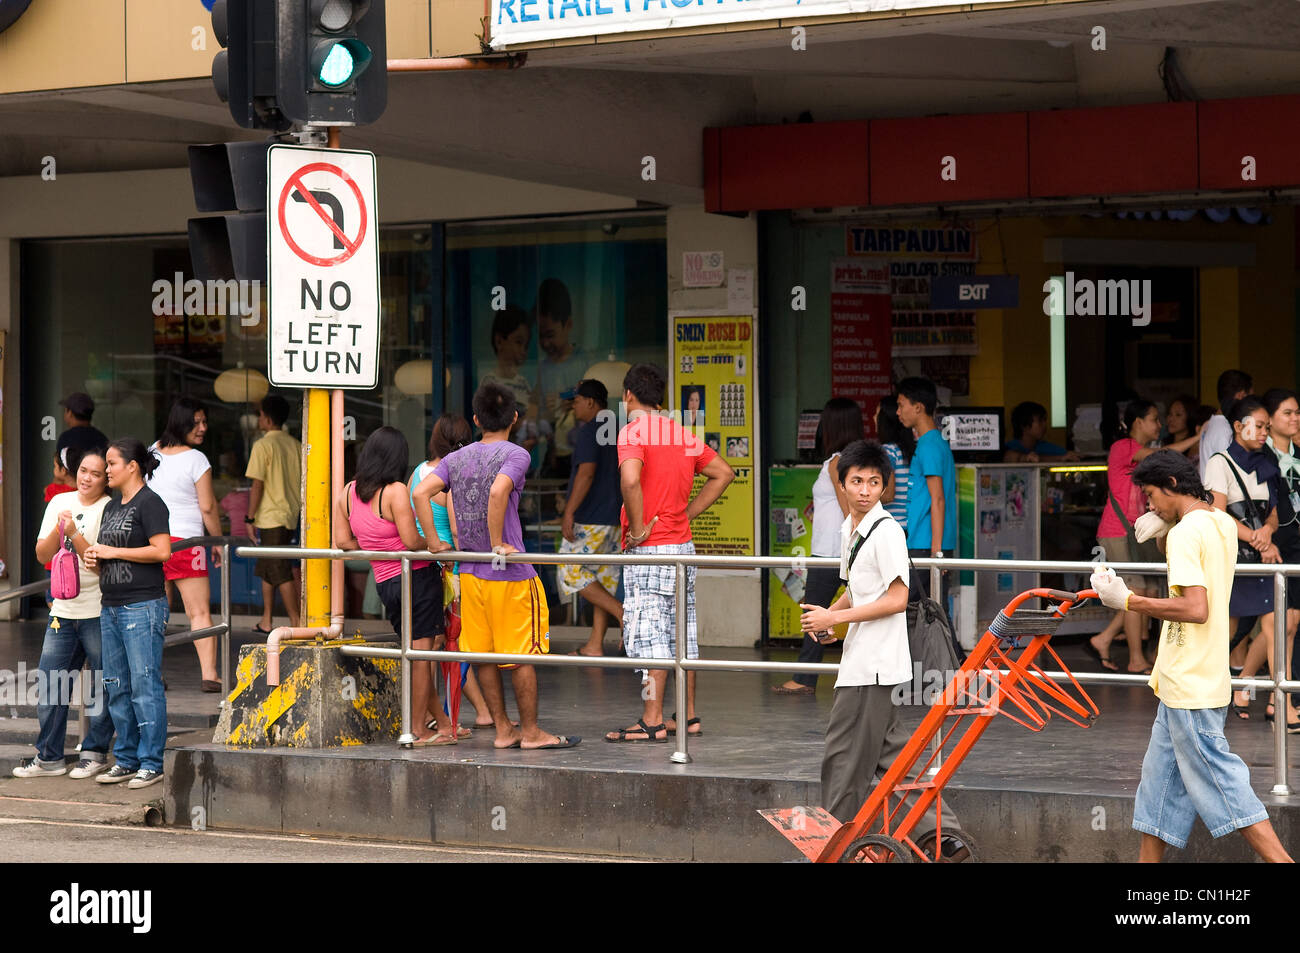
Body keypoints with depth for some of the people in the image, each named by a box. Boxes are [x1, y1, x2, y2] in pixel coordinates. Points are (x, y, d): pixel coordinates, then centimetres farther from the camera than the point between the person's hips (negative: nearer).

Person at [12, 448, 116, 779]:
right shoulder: (60, 502, 9)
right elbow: (42, 554, 6)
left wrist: (74, 533, -22)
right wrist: (58, 530, -12)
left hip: (98, 612, -5)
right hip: (63, 609, 5)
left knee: (102, 687, 1)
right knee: (50, 683, 6)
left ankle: (95, 752, 14)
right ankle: (49, 757, 15)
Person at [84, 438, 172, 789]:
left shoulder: (149, 503, -7)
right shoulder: (111, 507, 19)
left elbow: (162, 550, -18)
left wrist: (113, 552, -12)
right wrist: (94, 560, 4)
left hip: (143, 606, -9)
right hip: (111, 607, 9)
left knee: (145, 687, -7)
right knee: (116, 688, 10)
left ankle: (151, 763, -3)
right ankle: (126, 759, 17)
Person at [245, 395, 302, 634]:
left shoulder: (263, 446, -12)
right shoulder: (295, 445, 8)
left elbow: (257, 485, -14)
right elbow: (303, 482, 12)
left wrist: (249, 518, -7)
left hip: (270, 517, -8)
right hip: (290, 515, 8)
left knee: (282, 573, -6)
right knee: (266, 569, 16)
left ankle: (296, 623, -7)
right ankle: (266, 621, 19)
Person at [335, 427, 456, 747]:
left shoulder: (349, 492, 5)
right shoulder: (395, 491, -15)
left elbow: (343, 541, 8)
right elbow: (411, 541, -19)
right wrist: (434, 545, -1)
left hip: (385, 584, 7)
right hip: (416, 577, -7)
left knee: (417, 655, 15)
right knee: (421, 654, 1)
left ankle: (442, 723, 22)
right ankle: (418, 730, 5)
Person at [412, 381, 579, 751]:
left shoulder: (456, 458, 9)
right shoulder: (515, 454, -8)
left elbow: (421, 492, -3)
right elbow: (498, 492, -27)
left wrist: (434, 541, 0)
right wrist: (498, 544, -19)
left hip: (470, 573, 6)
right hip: (511, 573, -6)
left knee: (484, 653, 10)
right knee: (522, 654, 2)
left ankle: (503, 730, 17)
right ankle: (530, 732, 8)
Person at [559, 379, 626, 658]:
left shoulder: (589, 432, -13)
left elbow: (586, 473, -22)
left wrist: (569, 512, -22)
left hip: (591, 518, -9)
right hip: (614, 517, 9)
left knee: (570, 573, -2)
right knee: (604, 577, 8)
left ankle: (623, 613, -13)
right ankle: (595, 645, 8)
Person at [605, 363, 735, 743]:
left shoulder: (633, 431, -10)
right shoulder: (682, 433, 12)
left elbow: (630, 479, -28)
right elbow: (724, 472, 18)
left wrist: (638, 529, -16)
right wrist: (686, 513, 14)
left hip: (649, 548, -7)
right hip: (683, 544, 8)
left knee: (648, 633, -7)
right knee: (682, 630, 11)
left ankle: (653, 721, -8)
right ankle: (688, 716, 16)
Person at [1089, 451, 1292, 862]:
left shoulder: (1185, 533, -18)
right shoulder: (1223, 524, 11)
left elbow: (1196, 608, -28)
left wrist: (1129, 601, -22)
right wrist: (1163, 533, 11)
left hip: (1188, 687, -10)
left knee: (1219, 780, -6)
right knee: (1161, 779, 16)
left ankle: (1281, 858, -7)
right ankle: (1148, 860, 22)